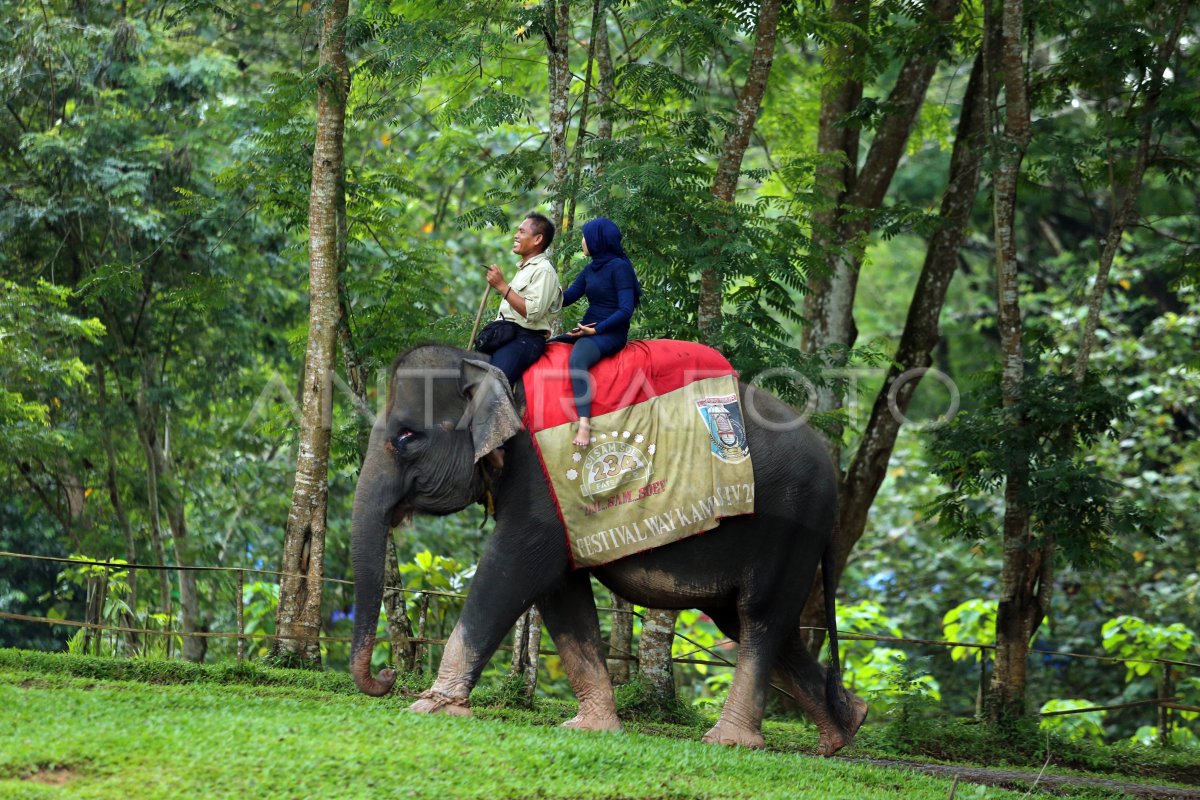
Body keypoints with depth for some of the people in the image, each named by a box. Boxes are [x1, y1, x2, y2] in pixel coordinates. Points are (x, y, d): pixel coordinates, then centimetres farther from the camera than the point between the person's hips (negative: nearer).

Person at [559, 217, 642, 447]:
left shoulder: (619, 267, -9)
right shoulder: (591, 269, 16)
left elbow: (626, 310, -16)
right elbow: (565, 298, 14)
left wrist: (596, 329, -19)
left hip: (610, 333, -10)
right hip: (587, 330, 10)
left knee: (576, 359, -37)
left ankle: (584, 424, -46)